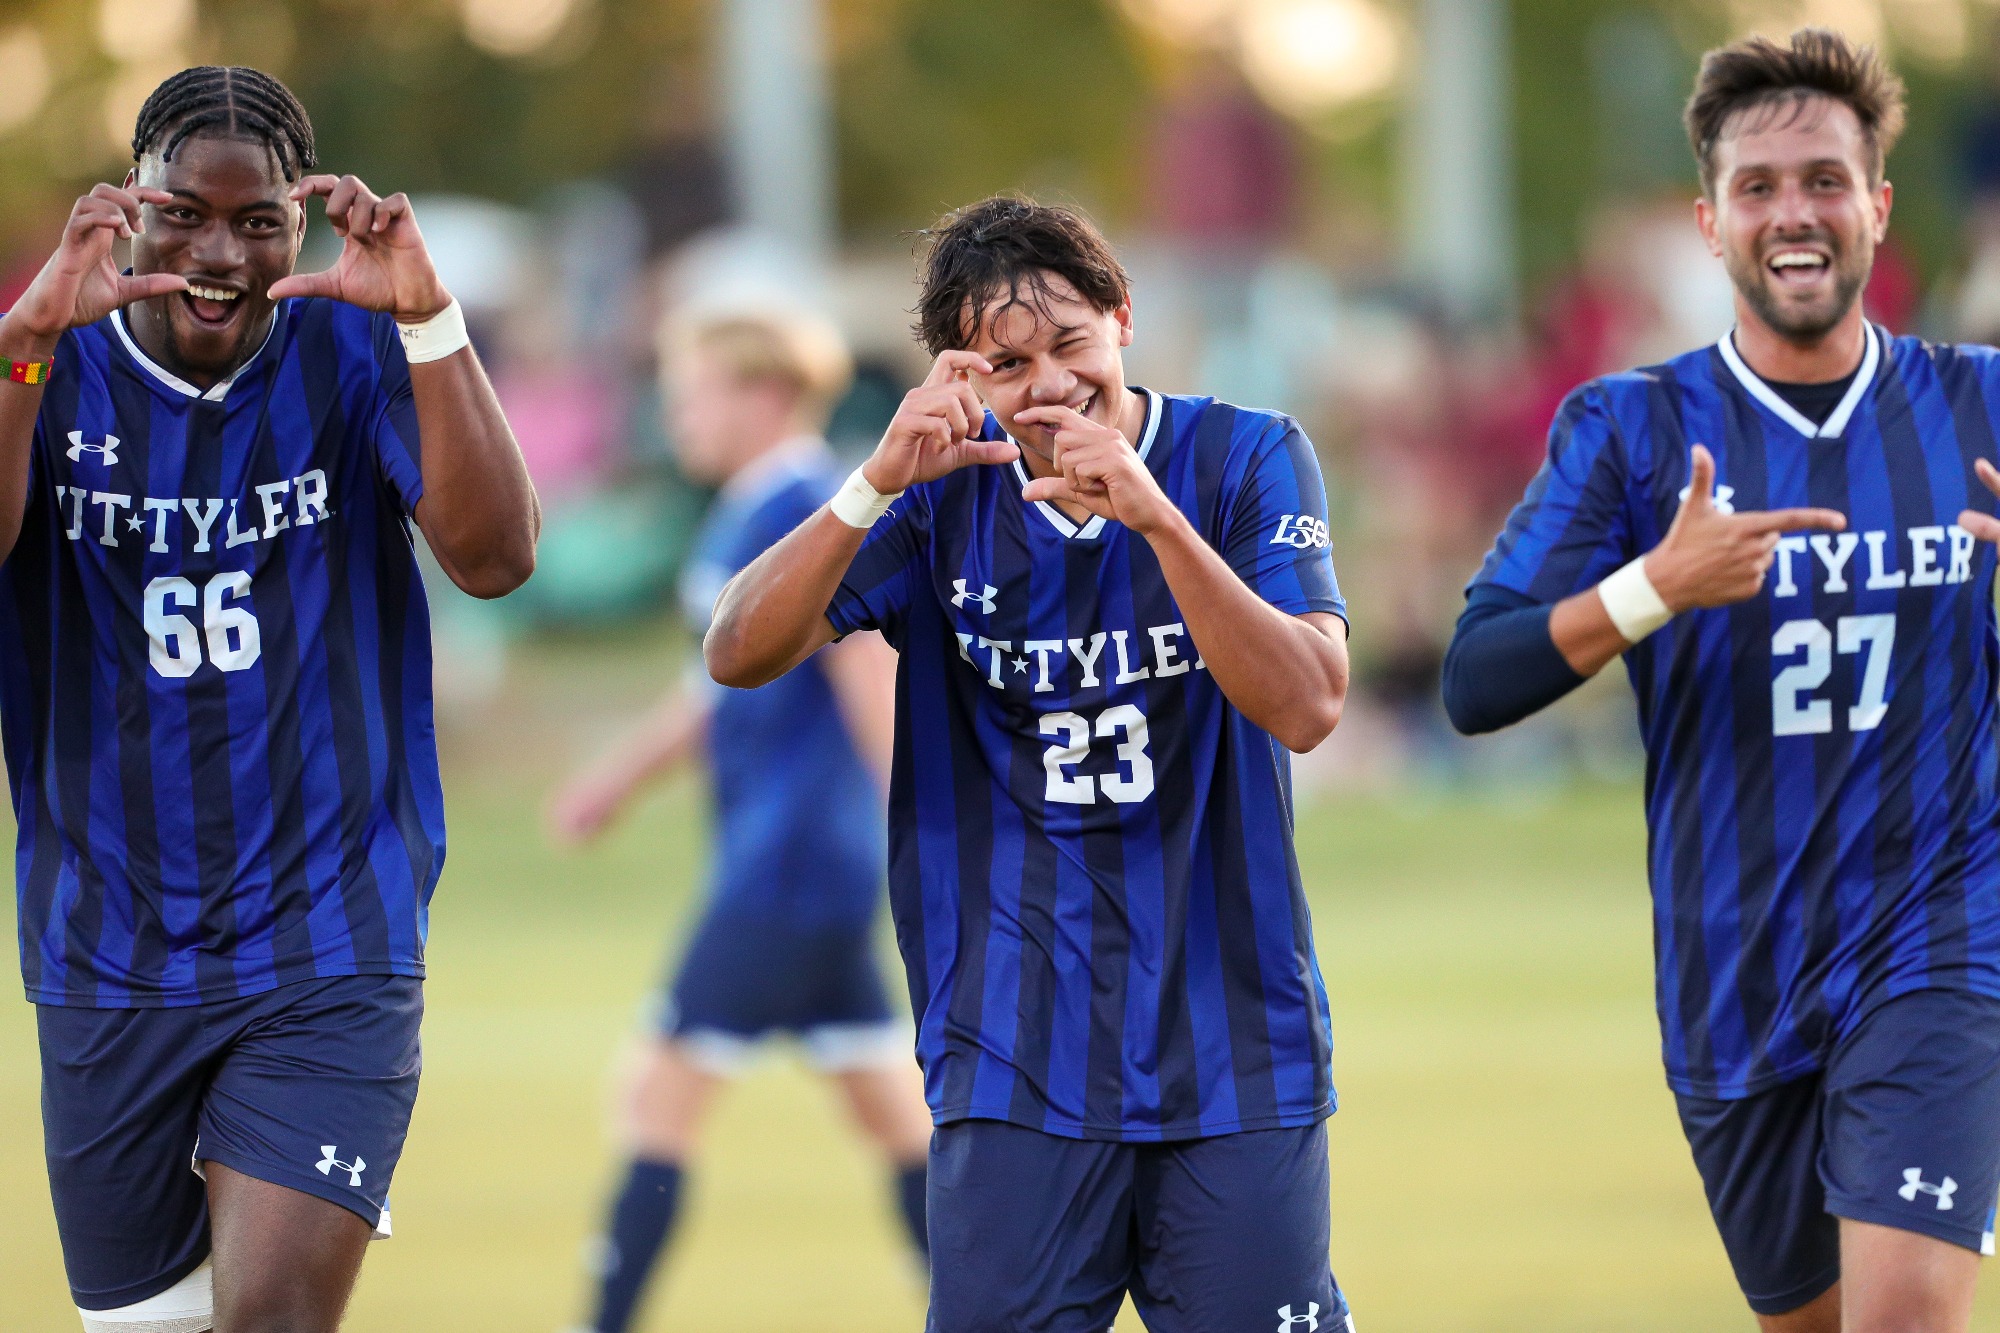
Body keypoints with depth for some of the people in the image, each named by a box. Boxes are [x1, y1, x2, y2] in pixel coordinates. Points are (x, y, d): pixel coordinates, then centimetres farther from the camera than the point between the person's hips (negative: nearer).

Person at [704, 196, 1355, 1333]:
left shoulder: (1246, 460, -2)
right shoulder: (948, 492, 3)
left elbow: (1307, 709, -15)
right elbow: (740, 655, -7)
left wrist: (1154, 517, -27)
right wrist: (878, 484, -22)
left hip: (1234, 1055, -1)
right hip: (1018, 1059, 1)